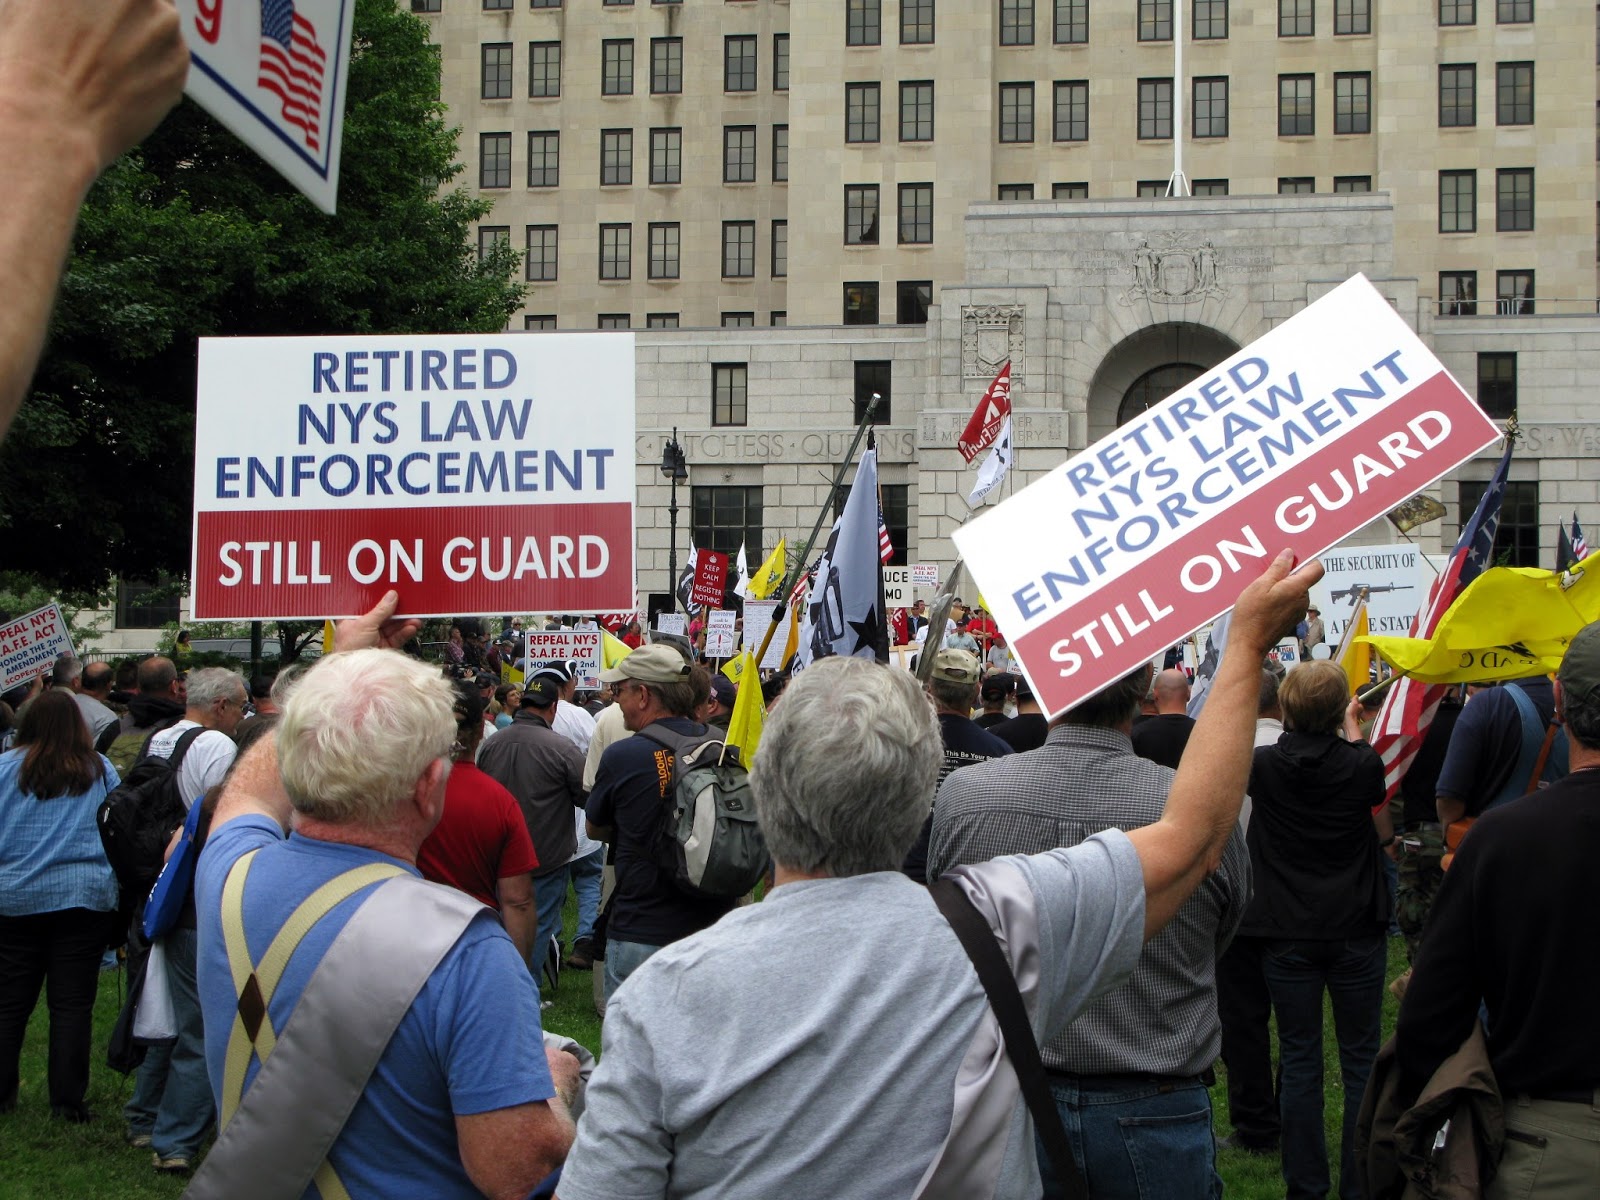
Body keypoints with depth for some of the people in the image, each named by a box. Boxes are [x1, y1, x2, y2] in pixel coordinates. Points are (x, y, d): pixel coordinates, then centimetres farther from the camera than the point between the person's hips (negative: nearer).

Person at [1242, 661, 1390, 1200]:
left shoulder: (1262, 764, -9)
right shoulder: (1362, 764, -11)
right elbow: (1383, 833, 6)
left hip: (1288, 935, 1)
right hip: (1356, 932, -1)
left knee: (1299, 1063, 9)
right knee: (1362, 1062, 9)